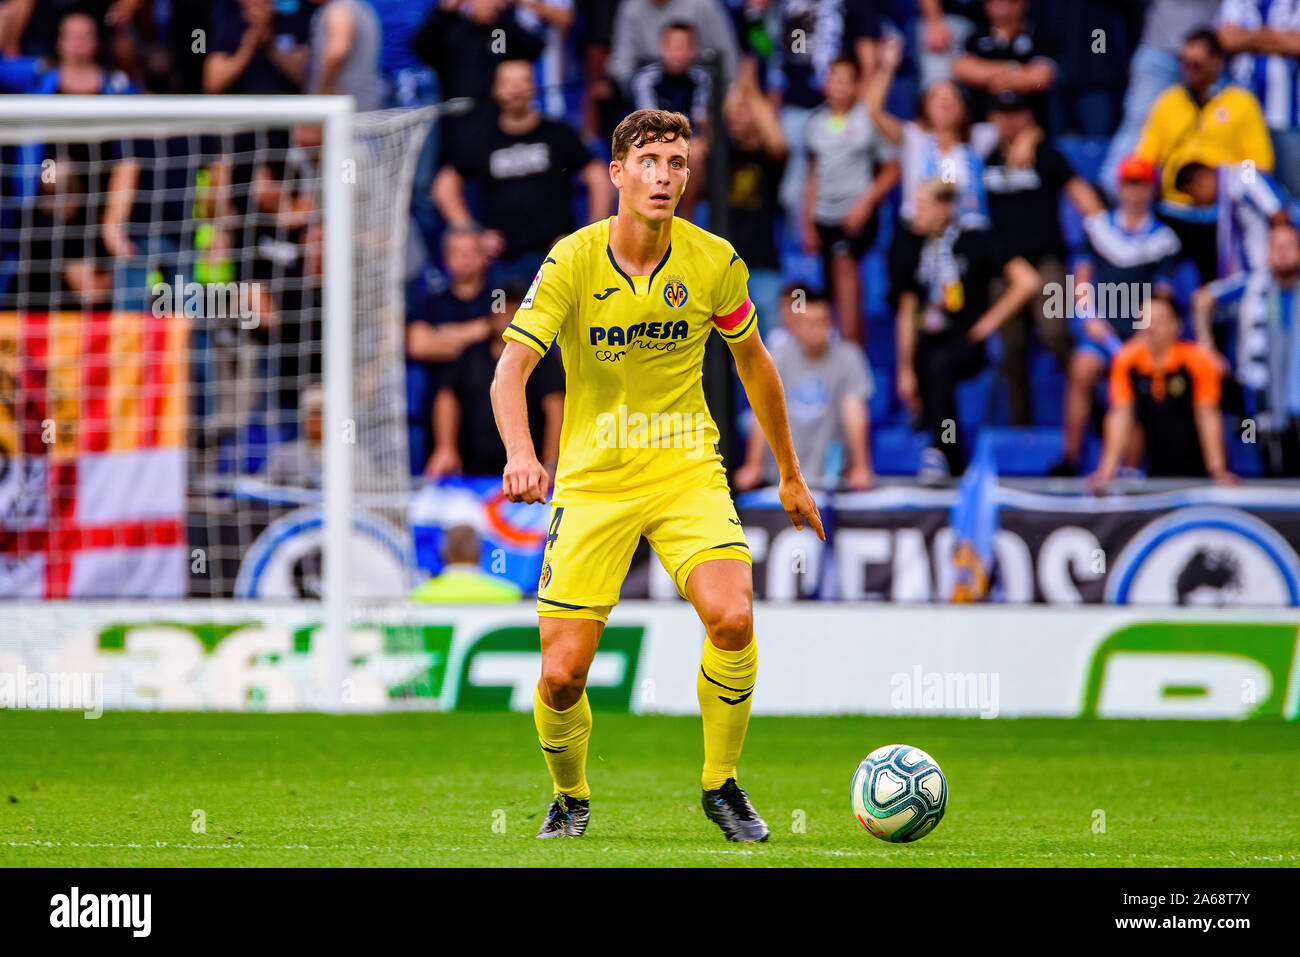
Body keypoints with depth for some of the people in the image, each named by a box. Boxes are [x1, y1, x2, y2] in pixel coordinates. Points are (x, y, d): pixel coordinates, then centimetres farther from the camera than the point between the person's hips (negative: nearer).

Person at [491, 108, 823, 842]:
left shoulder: (715, 262, -4)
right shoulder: (572, 263, -11)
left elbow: (753, 362, 12)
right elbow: (511, 370, -18)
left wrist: (790, 476, 19)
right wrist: (521, 453, -38)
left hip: (687, 466, 1)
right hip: (592, 478, -1)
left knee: (732, 617, -24)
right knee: (562, 676, -7)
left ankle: (722, 786, -1)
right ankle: (571, 797, 25)